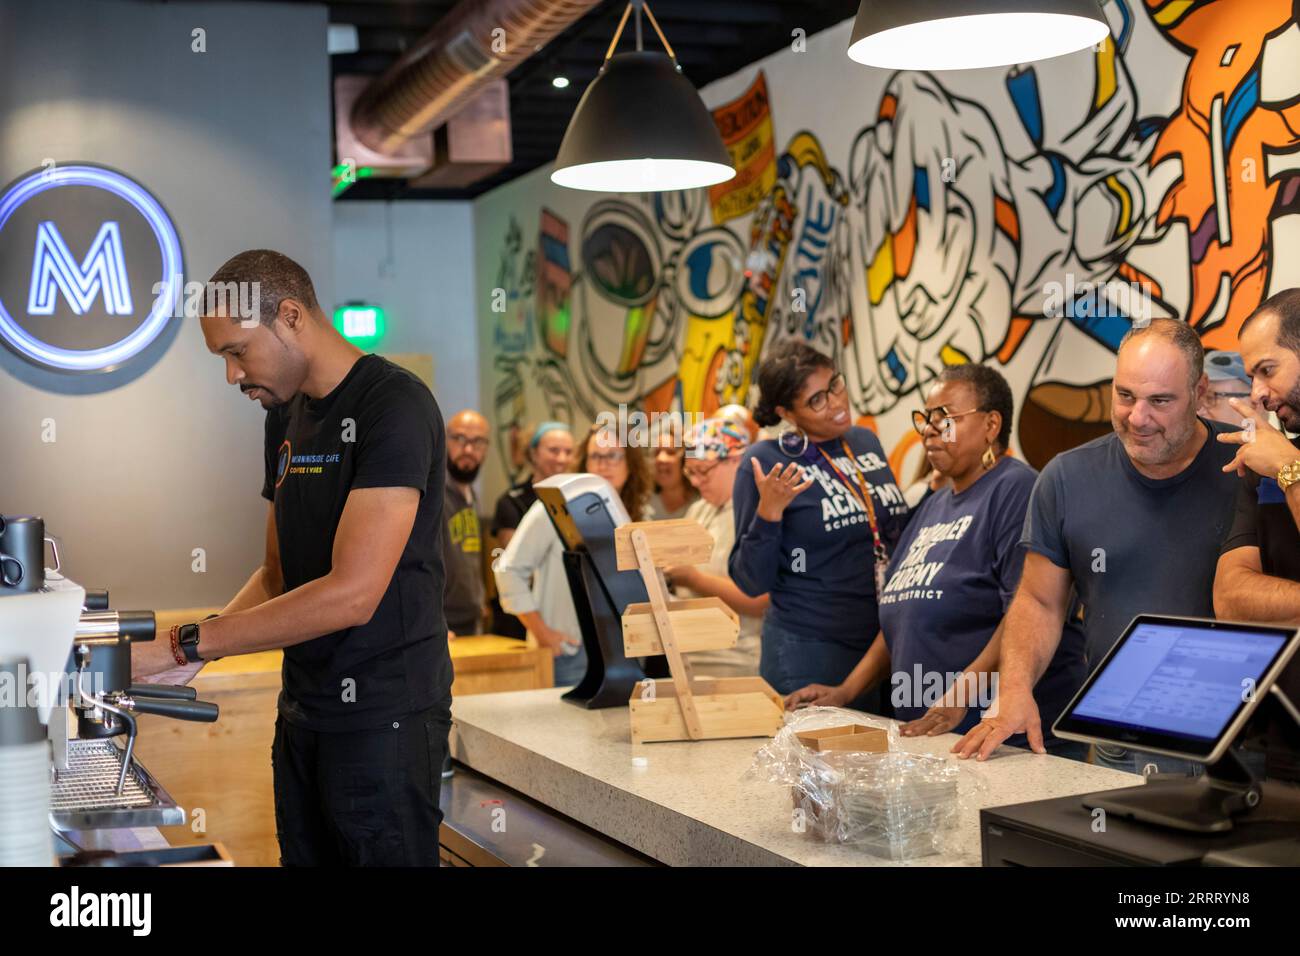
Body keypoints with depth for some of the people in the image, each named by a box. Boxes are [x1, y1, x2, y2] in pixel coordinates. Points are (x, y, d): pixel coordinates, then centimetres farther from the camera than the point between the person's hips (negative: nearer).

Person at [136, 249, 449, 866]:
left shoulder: (394, 405, -17)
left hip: (383, 715, -8)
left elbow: (352, 594, -23)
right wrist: (202, 643, -3)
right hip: (303, 708, 8)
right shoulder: (286, 416, 11)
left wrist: (184, 645, -19)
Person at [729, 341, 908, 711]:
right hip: (810, 655, -5)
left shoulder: (865, 441, 6)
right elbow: (751, 581, -10)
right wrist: (768, 513, -24)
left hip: (886, 643, 6)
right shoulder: (766, 461, -11)